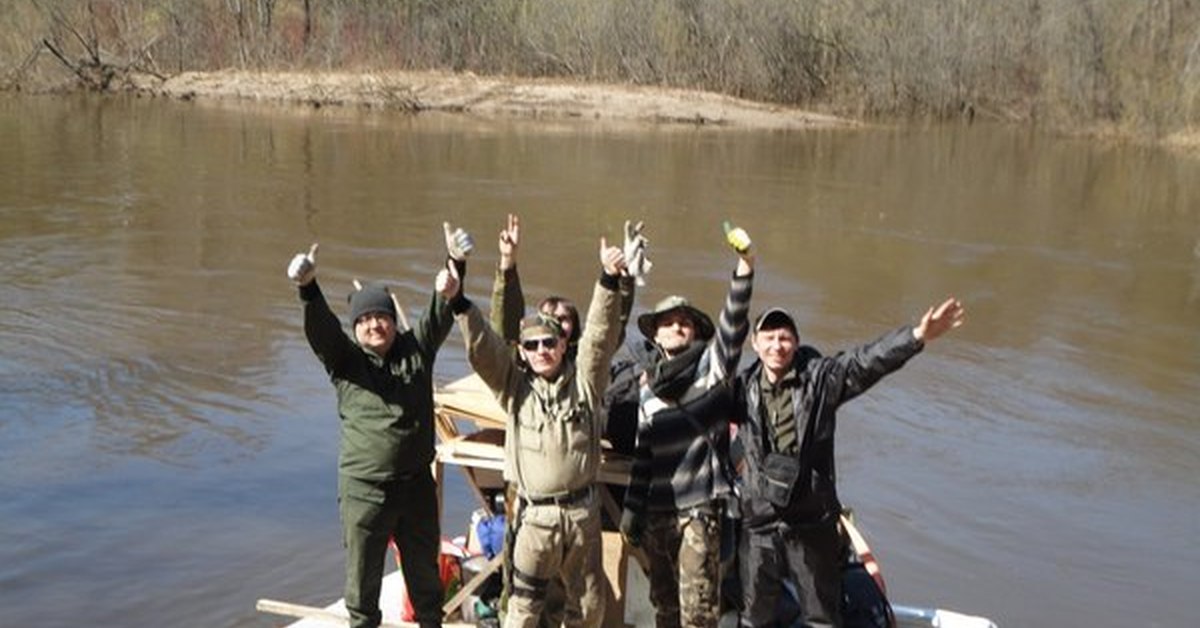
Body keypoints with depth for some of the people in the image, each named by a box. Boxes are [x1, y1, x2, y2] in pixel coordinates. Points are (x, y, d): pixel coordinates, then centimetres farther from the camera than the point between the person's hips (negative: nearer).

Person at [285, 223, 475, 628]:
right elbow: (321, 328, -20)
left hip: (416, 485, 3)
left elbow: (441, 313, -5)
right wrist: (308, 289, -39)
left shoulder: (417, 348, 4)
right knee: (363, 576, 9)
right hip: (364, 491, -2)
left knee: (425, 571, 19)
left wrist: (456, 265, -21)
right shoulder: (344, 359, -3)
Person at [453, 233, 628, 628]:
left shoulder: (584, 380, 2)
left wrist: (609, 280, -23)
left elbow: (600, 333, -9)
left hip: (582, 509, 2)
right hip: (536, 513, -2)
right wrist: (458, 303, -24)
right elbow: (481, 348, -10)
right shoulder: (514, 387, 1)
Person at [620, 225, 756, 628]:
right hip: (657, 510, 5)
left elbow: (733, 325, -18)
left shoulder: (711, 365, 0)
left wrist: (745, 267, -31)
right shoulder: (648, 387, 13)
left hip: (699, 506, -5)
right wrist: (631, 511, 15)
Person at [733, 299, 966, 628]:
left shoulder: (820, 378, -6)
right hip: (758, 523, 2)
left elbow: (866, 361, -21)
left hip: (812, 523, -2)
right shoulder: (743, 387, 1)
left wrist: (917, 336, -34)